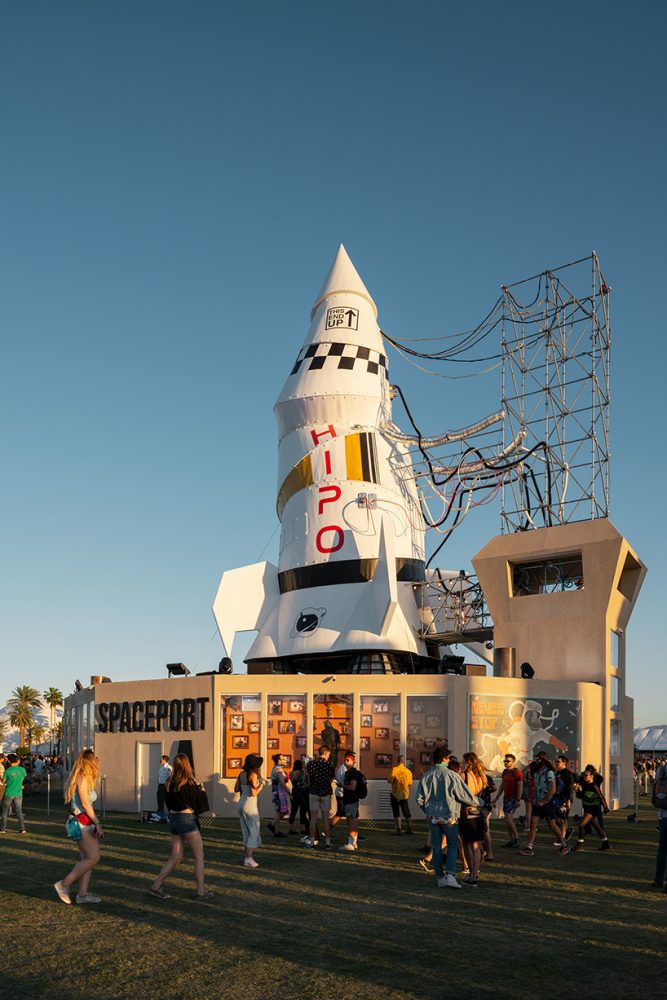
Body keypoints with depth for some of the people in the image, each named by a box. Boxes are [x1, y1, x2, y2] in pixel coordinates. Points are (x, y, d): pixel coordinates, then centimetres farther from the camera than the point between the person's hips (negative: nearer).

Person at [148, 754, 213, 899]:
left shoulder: (170, 782, 4)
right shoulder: (189, 783, -15)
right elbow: (198, 802, -9)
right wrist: (201, 790, 11)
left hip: (173, 818, 7)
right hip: (187, 819, -7)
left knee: (176, 857, 14)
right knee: (199, 856, 6)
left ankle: (156, 886, 9)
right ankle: (201, 891, 9)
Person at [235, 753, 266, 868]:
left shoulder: (241, 774, 5)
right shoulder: (253, 775, -16)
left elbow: (236, 789, 12)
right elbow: (254, 793, -19)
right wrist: (262, 784, -7)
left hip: (241, 804, 8)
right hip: (250, 805, -8)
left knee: (246, 832, 14)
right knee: (254, 832, -1)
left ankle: (248, 857, 19)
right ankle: (248, 859, -6)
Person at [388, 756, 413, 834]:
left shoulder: (395, 769, -14)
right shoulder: (408, 771, -2)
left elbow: (390, 780, -16)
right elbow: (410, 783, 4)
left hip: (395, 794, -4)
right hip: (405, 794, 4)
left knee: (396, 813, 1)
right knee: (406, 812, 15)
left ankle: (399, 830, -5)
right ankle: (409, 828, 19)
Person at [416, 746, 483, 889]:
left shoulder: (426, 776, -1)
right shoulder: (452, 775, -11)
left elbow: (420, 799, 1)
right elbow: (466, 796, -8)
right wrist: (479, 803, 10)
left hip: (433, 817, 3)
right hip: (449, 817, -3)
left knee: (436, 847, 12)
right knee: (452, 845, 9)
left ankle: (440, 878, 15)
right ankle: (451, 876, -5)